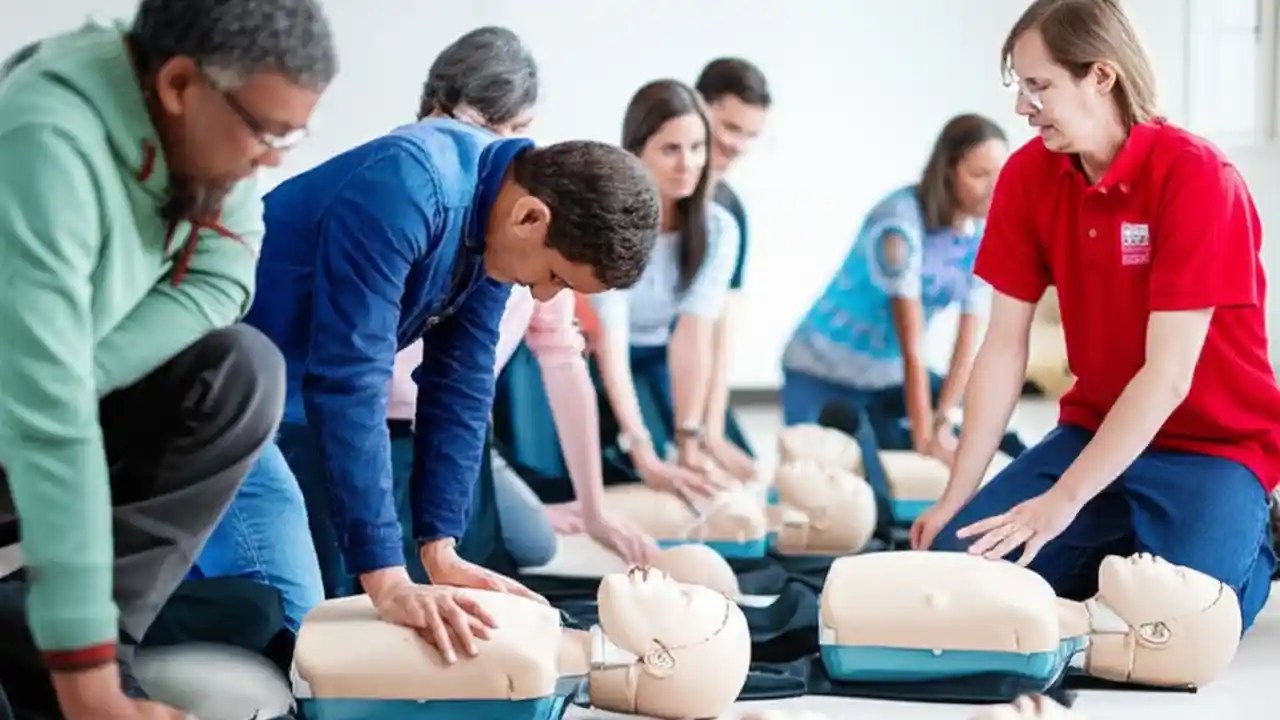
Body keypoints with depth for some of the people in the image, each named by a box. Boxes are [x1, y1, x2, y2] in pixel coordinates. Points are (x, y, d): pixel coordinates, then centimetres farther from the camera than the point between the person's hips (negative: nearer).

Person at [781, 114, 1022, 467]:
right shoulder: (901, 220, -25)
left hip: (891, 376, 6)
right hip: (823, 373, -6)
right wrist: (923, 438, -27)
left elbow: (968, 343, -10)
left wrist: (941, 423, -21)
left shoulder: (986, 234, -7)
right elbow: (912, 346, -26)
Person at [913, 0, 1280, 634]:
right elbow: (1003, 348, -3)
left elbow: (1168, 374, -24)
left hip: (1214, 442, -5)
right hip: (1095, 429, 5)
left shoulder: (1196, 177, -21)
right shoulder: (1027, 174, -4)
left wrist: (1062, 502, -28)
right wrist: (956, 497, -8)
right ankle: (1120, 546, 12)